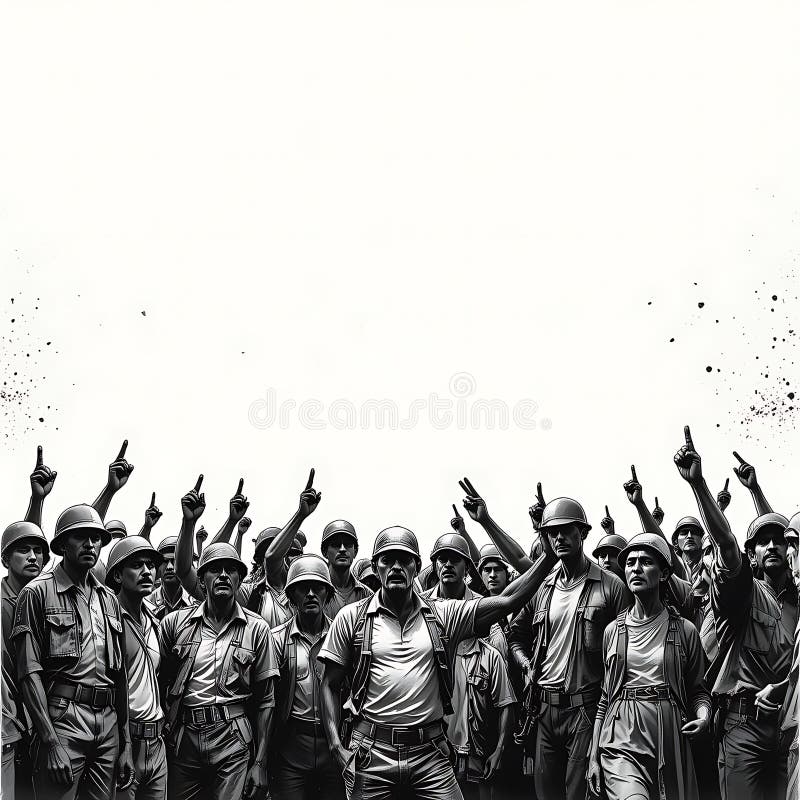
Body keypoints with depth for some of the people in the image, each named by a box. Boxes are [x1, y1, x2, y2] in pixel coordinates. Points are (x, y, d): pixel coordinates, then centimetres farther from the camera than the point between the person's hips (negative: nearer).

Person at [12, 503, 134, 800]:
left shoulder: (109, 599, 16)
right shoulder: (38, 592, -2)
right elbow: (30, 672, -8)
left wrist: (126, 744, 14)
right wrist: (51, 741, -16)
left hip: (108, 721, 5)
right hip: (63, 718, -5)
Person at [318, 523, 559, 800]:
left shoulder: (443, 615, 4)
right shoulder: (351, 618, 2)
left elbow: (507, 600, -4)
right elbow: (330, 685, 6)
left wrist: (550, 554, -10)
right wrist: (336, 746, -5)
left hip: (430, 753, 1)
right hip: (371, 755, -1)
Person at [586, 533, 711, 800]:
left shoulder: (684, 630, 4)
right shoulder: (613, 630, 9)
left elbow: (697, 690, 11)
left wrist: (703, 714, -11)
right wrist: (594, 756, 9)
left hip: (670, 745, 1)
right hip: (621, 741, -1)